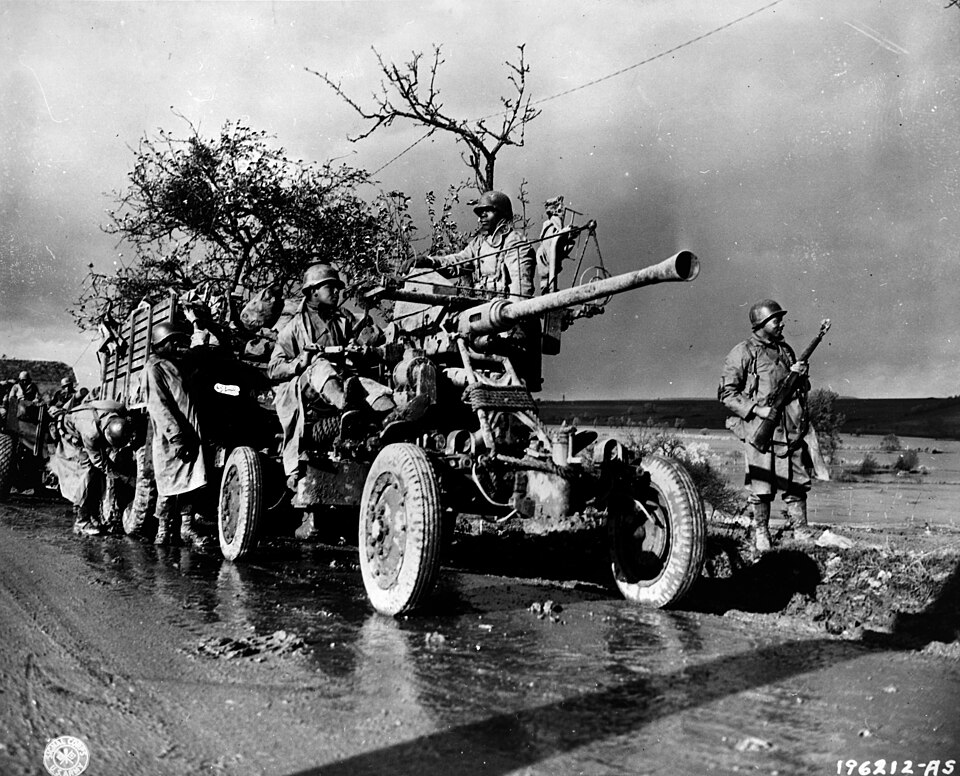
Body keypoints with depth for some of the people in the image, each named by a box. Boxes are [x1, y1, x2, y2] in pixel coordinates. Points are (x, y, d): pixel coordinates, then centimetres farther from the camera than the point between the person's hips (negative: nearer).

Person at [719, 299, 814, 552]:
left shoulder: (786, 350, 15)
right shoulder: (742, 353, -5)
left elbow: (803, 389, 23)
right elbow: (727, 393, -8)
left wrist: (799, 375, 1)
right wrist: (757, 409, -16)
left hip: (791, 427, 5)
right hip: (759, 429, -5)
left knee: (797, 484, 6)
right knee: (761, 486, 1)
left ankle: (801, 534, 16)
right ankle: (761, 534, 17)